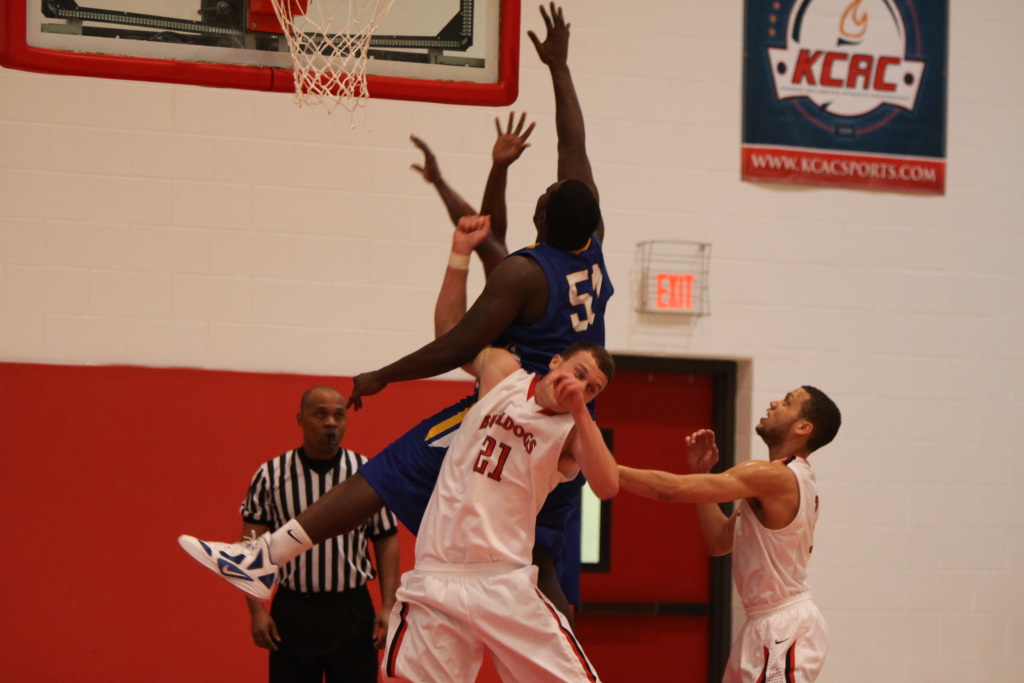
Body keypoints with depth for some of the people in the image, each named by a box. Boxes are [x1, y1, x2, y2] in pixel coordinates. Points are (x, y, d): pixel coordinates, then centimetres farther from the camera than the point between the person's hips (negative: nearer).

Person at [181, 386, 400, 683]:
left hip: (353, 612, 0)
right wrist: (257, 610, -6)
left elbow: (386, 541, 5)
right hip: (292, 611, 0)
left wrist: (387, 606, -2)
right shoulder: (270, 475, 0)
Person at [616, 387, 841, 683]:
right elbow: (719, 541, 14)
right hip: (767, 624, 10)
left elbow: (672, 488, -24)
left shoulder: (776, 477, -19)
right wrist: (700, 471, 8)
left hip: (785, 626, -10)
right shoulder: (792, 479, 13)